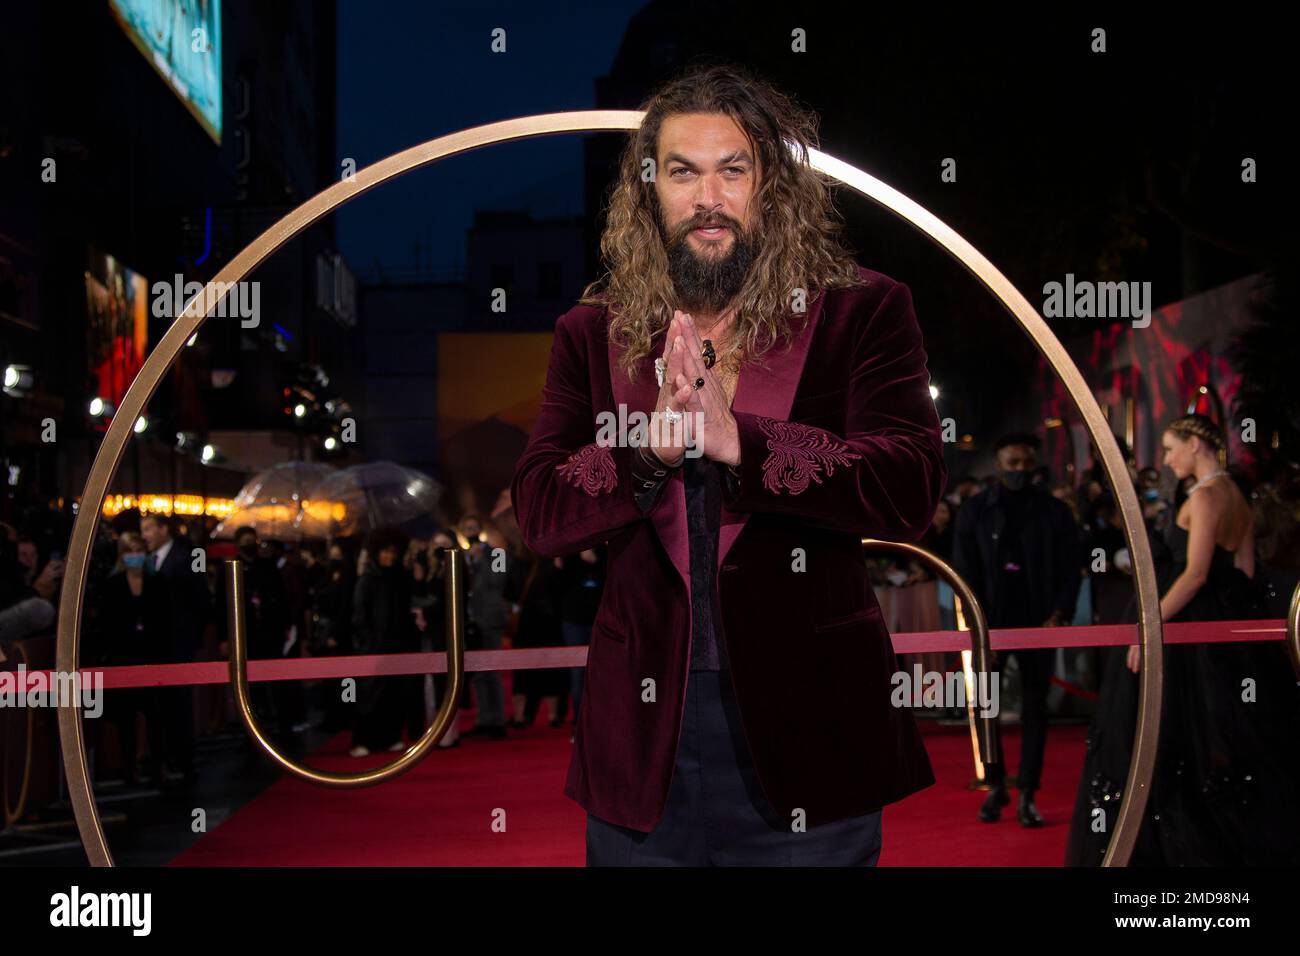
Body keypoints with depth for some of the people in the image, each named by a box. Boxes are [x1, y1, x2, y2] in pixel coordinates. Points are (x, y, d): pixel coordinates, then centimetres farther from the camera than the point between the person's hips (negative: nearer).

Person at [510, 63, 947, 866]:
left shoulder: (862, 312, -1)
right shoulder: (595, 333, 7)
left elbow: (910, 490, -14)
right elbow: (540, 515, -1)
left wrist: (734, 438, -24)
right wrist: (654, 445, -19)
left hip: (806, 732, -2)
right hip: (646, 743, 2)